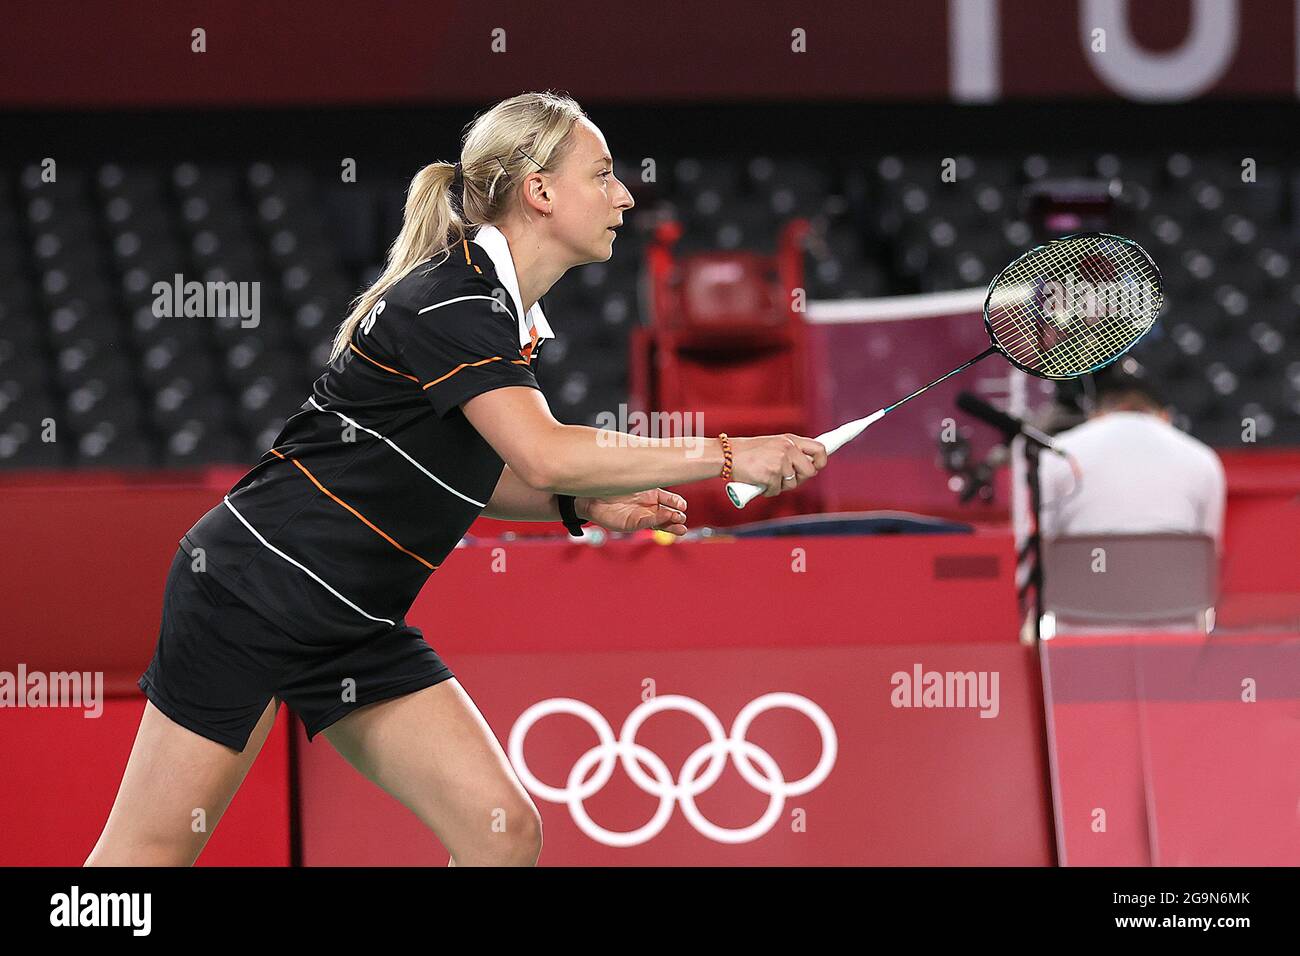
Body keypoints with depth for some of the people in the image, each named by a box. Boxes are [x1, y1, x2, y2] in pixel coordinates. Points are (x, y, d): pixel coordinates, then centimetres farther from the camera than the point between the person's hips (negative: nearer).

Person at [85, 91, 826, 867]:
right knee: (153, 852, -4)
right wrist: (728, 456, -25)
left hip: (356, 629, 9)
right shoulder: (451, 300, -19)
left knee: (505, 833, -4)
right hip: (251, 590, -9)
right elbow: (546, 455, -32)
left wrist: (587, 506, 6)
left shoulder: (508, 321, 9)